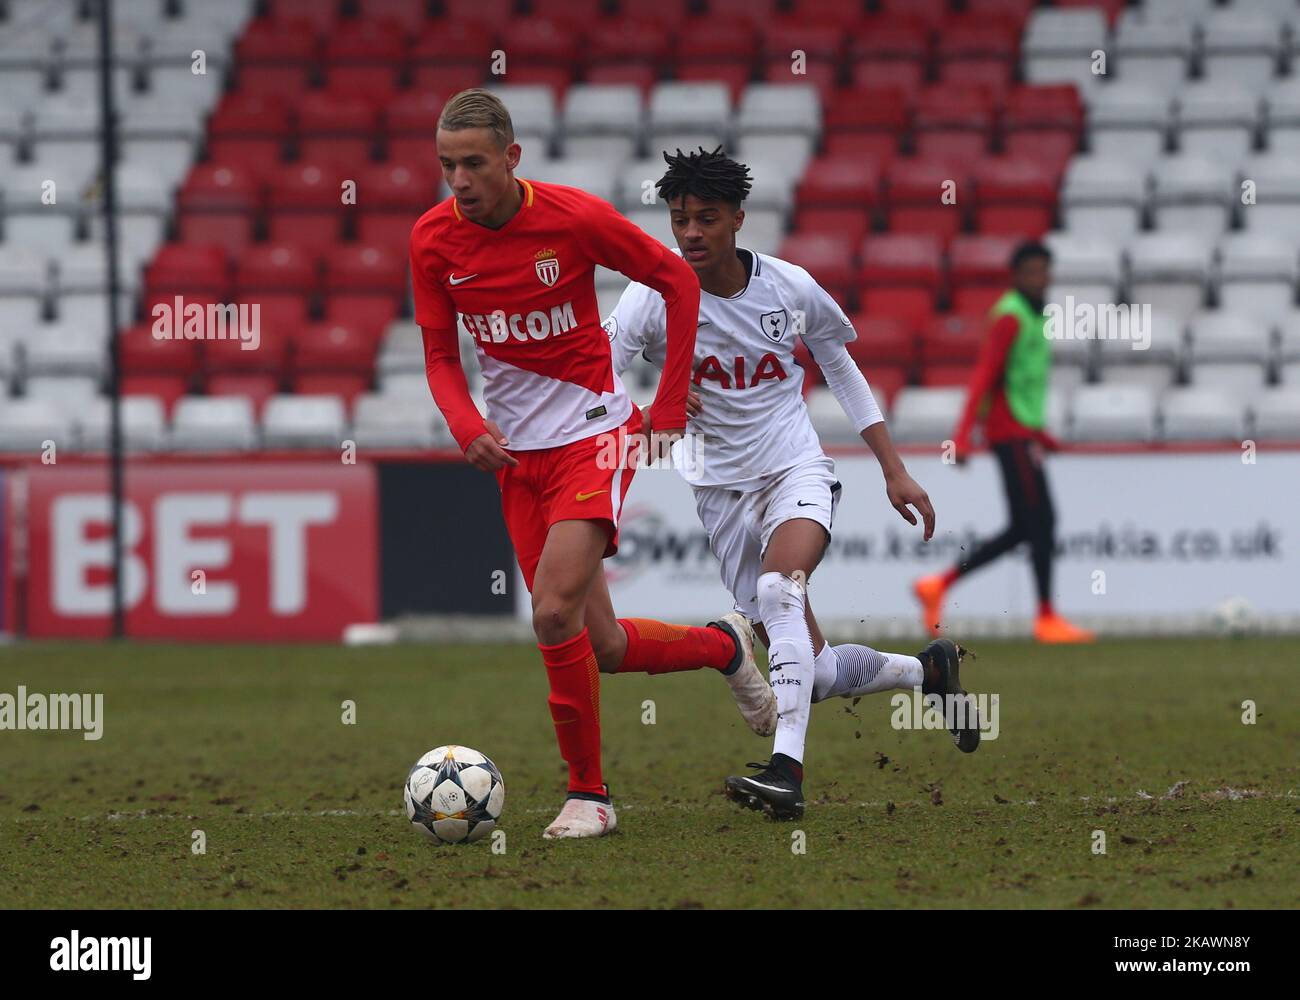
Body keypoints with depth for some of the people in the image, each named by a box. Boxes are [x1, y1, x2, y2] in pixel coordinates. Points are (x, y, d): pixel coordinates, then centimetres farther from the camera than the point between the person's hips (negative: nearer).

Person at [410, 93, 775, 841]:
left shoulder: (575, 217, -16)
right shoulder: (433, 239, -5)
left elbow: (679, 281, -3)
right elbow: (441, 357, 5)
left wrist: (670, 407, -5)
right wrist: (468, 427, -16)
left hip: (594, 434, -5)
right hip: (515, 453, 5)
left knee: (556, 612, -23)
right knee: (600, 647, 6)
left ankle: (589, 794, -8)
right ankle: (723, 649, 36)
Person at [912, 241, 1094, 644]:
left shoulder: (1033, 317, 19)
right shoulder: (1010, 317, -11)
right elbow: (983, 376, -19)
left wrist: (1040, 433, 27)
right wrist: (962, 436, -25)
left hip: (1022, 432, 10)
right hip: (1011, 433, -10)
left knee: (1023, 529, 8)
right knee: (1041, 522, -10)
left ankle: (938, 585, 10)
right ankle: (1047, 618, -8)